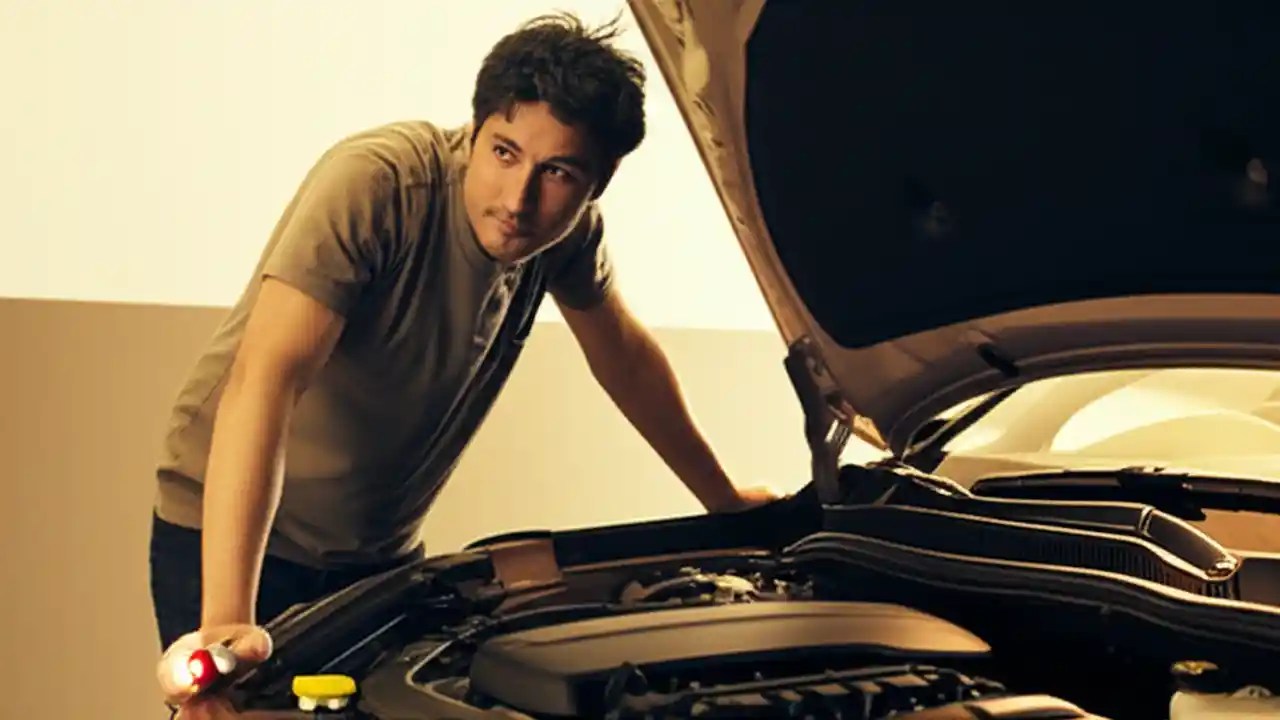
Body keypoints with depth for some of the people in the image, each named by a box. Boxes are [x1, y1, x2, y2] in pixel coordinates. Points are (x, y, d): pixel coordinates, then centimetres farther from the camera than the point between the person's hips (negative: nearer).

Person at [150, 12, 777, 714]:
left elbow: (625, 356, 10)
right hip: (228, 535, -5)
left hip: (380, 551, 6)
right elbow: (265, 377, -39)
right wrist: (224, 622, -48)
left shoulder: (567, 228, -9)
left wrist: (724, 499, 17)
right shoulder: (374, 182, -29)